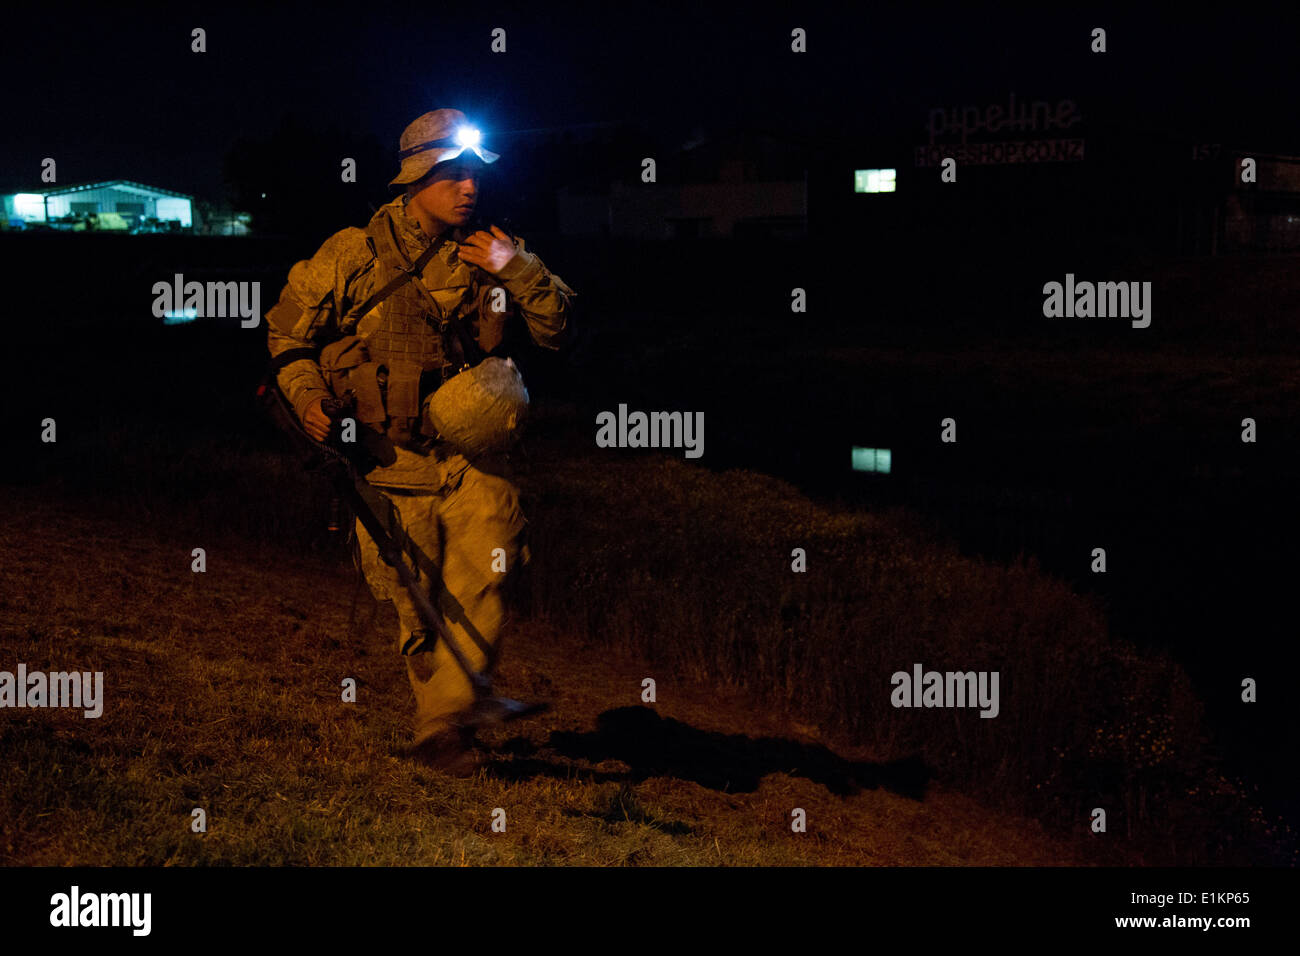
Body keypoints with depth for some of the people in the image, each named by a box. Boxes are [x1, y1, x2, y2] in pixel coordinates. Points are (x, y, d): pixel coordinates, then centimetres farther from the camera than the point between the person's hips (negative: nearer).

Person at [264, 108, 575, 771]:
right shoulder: (355, 254, 1)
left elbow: (558, 330, 5)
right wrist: (307, 394, -6)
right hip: (393, 458, -1)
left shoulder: (486, 255, 7)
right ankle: (436, 711, 23)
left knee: (482, 586, -19)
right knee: (418, 609, 2)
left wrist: (521, 271, -10)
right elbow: (287, 329, 11)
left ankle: (443, 730, -15)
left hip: (473, 454, 1)